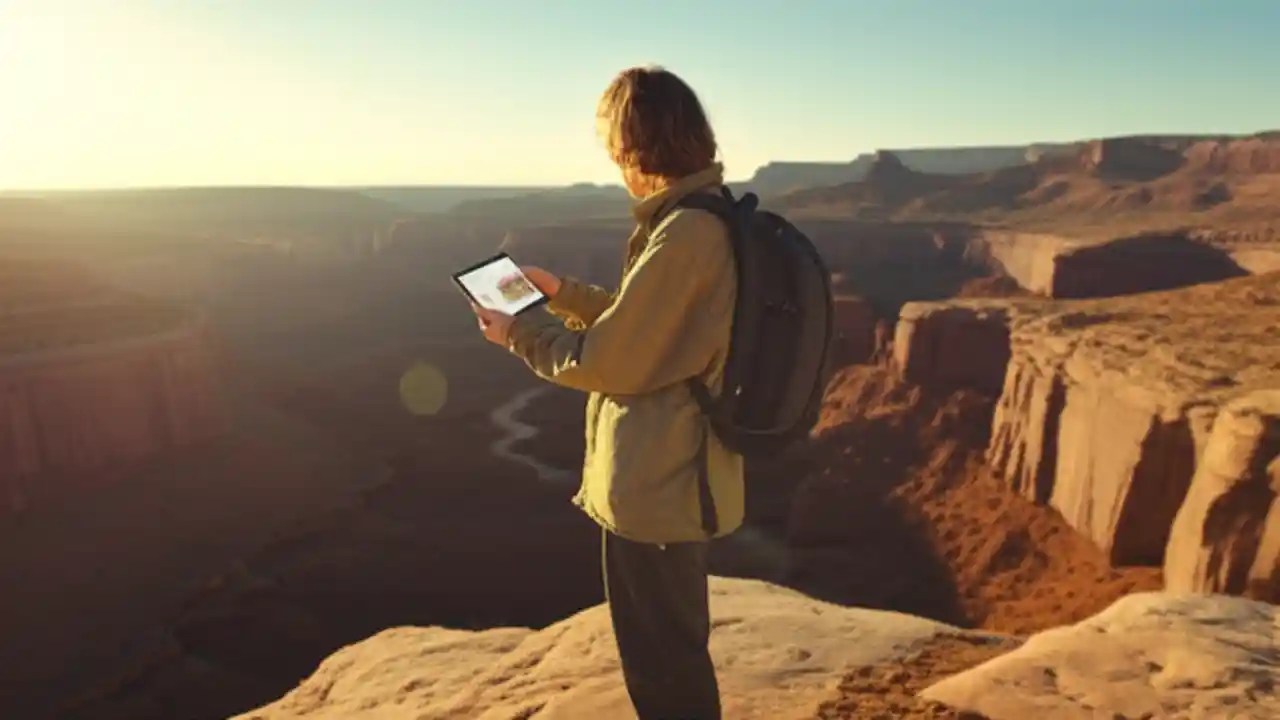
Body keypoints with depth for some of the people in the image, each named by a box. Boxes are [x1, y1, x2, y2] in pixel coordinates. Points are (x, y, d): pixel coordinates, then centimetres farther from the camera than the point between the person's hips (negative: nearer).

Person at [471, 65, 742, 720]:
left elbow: (606, 361, -20)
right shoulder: (712, 220, 7)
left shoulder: (683, 233, -25)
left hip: (655, 486, -10)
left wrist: (518, 334, -5)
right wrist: (562, 293, 18)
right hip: (677, 475, 10)